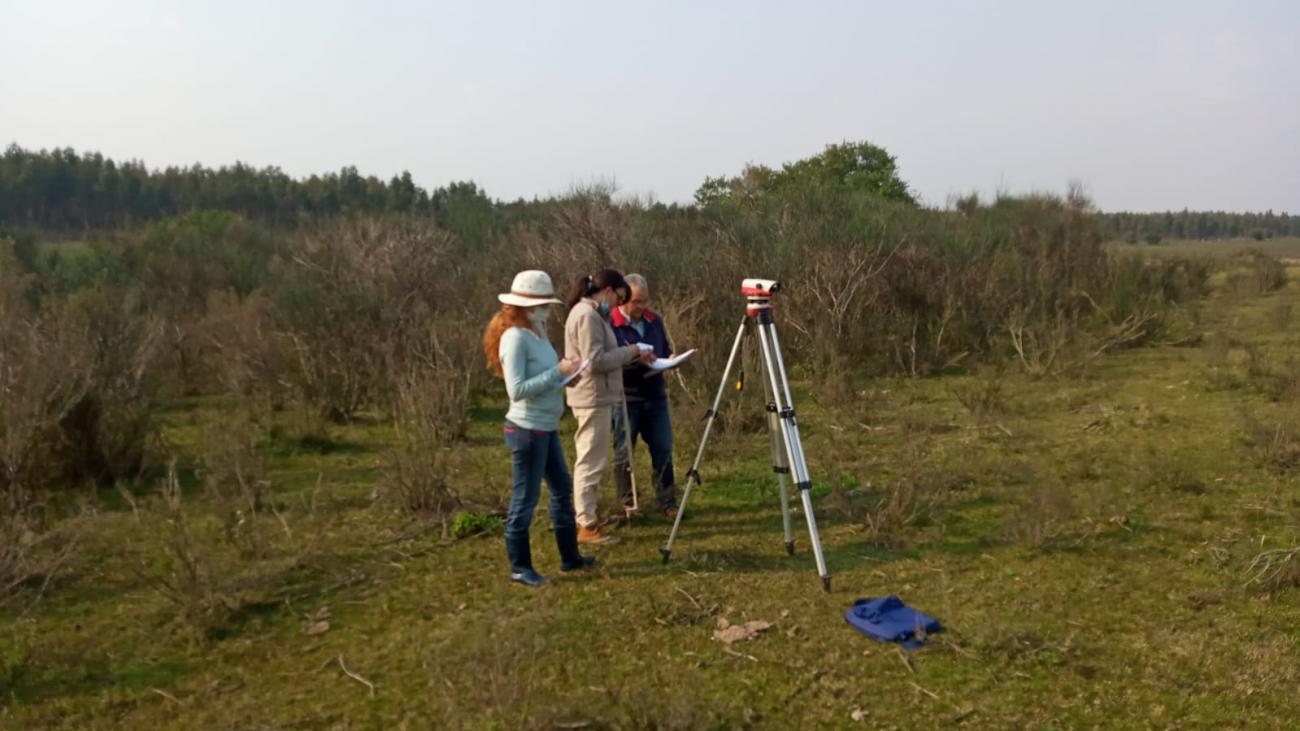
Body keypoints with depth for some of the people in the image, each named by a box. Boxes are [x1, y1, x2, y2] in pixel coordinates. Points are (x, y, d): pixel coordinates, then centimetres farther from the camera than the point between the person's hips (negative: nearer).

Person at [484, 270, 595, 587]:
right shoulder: (515, 337, -17)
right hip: (527, 429, -10)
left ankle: (570, 557, 30)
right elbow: (517, 390, -23)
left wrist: (565, 377, 0)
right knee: (525, 498, 1)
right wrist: (558, 372, -22)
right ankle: (519, 568, 15)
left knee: (563, 489, 17)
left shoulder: (536, 333, 10)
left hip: (547, 428, 10)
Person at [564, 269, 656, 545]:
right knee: (591, 462, -6)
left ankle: (586, 515, 26)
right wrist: (629, 352, -12)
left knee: (591, 461, 17)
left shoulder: (591, 313, 15)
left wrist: (635, 356, 9)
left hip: (597, 398, 11)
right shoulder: (588, 315, -16)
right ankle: (587, 525, -1)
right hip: (594, 399, -11)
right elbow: (595, 361, -22)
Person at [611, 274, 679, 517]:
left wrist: (670, 359, -2)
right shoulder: (609, 324, -10)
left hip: (655, 396, 5)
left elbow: (665, 350, 21)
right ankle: (627, 504, 18)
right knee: (624, 453, 5)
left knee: (663, 449, 6)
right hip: (625, 399, -5)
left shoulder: (654, 321, 10)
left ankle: (666, 501, 16)